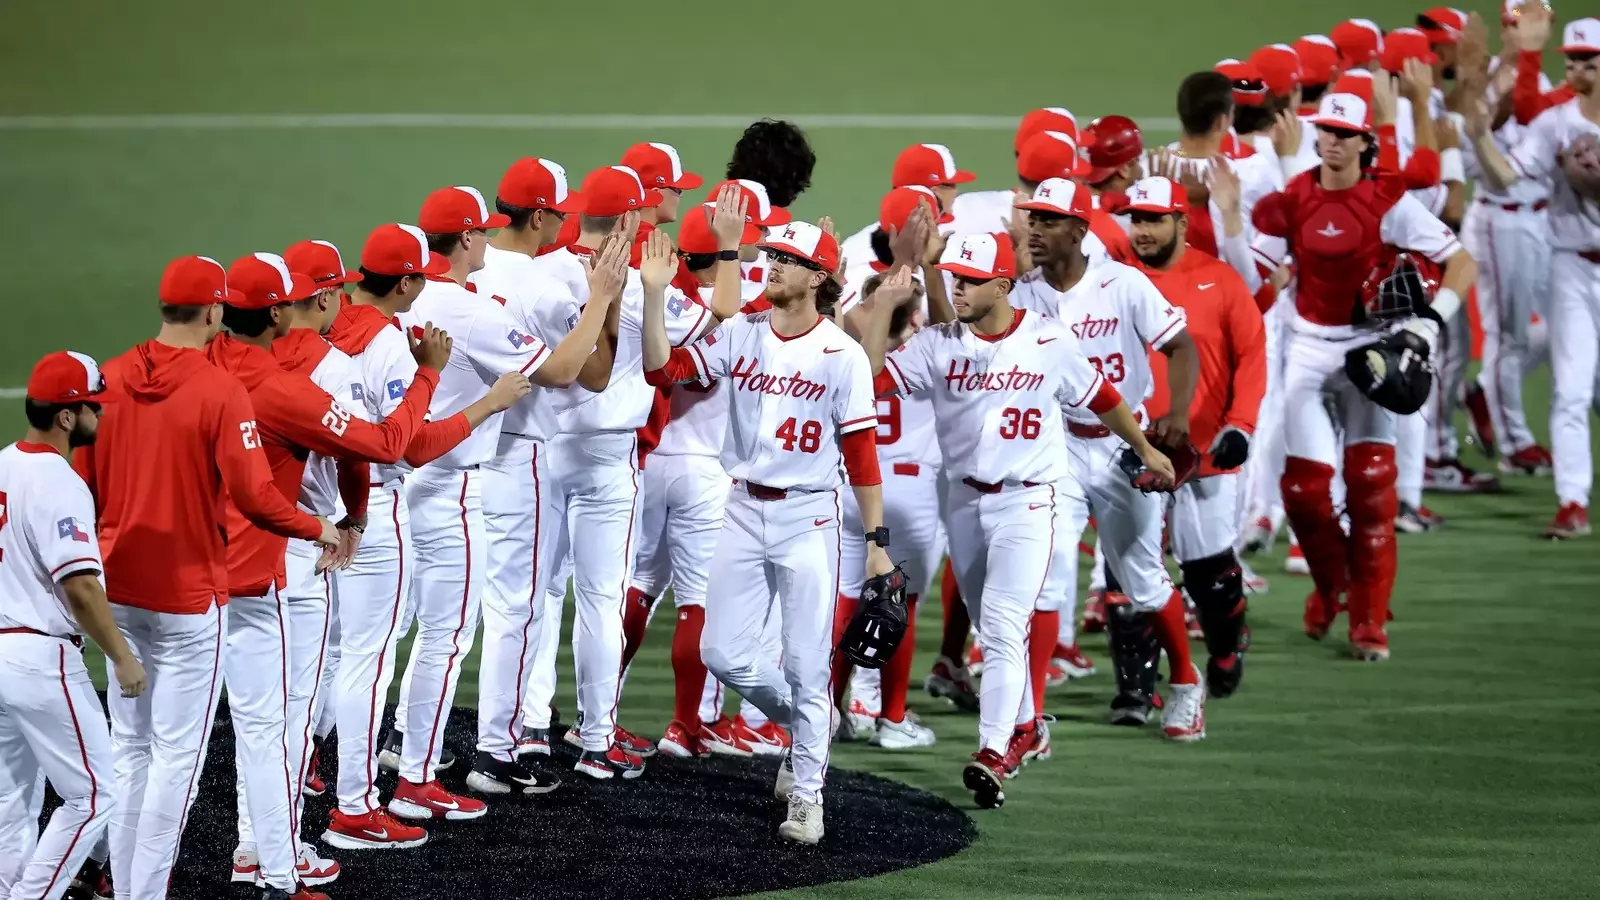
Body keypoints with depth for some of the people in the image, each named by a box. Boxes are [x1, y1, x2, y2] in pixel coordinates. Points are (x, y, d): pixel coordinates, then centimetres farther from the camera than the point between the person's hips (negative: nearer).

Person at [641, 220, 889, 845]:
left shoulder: (842, 354, -7)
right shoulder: (740, 335, 3)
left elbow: (861, 452, -6)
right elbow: (663, 369, -5)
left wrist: (877, 541, -7)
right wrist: (655, 295, -15)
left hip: (808, 517, -4)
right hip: (744, 509, 4)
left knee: (806, 664, -1)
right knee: (722, 653, 4)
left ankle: (806, 796, 11)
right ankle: (805, 722, 31)